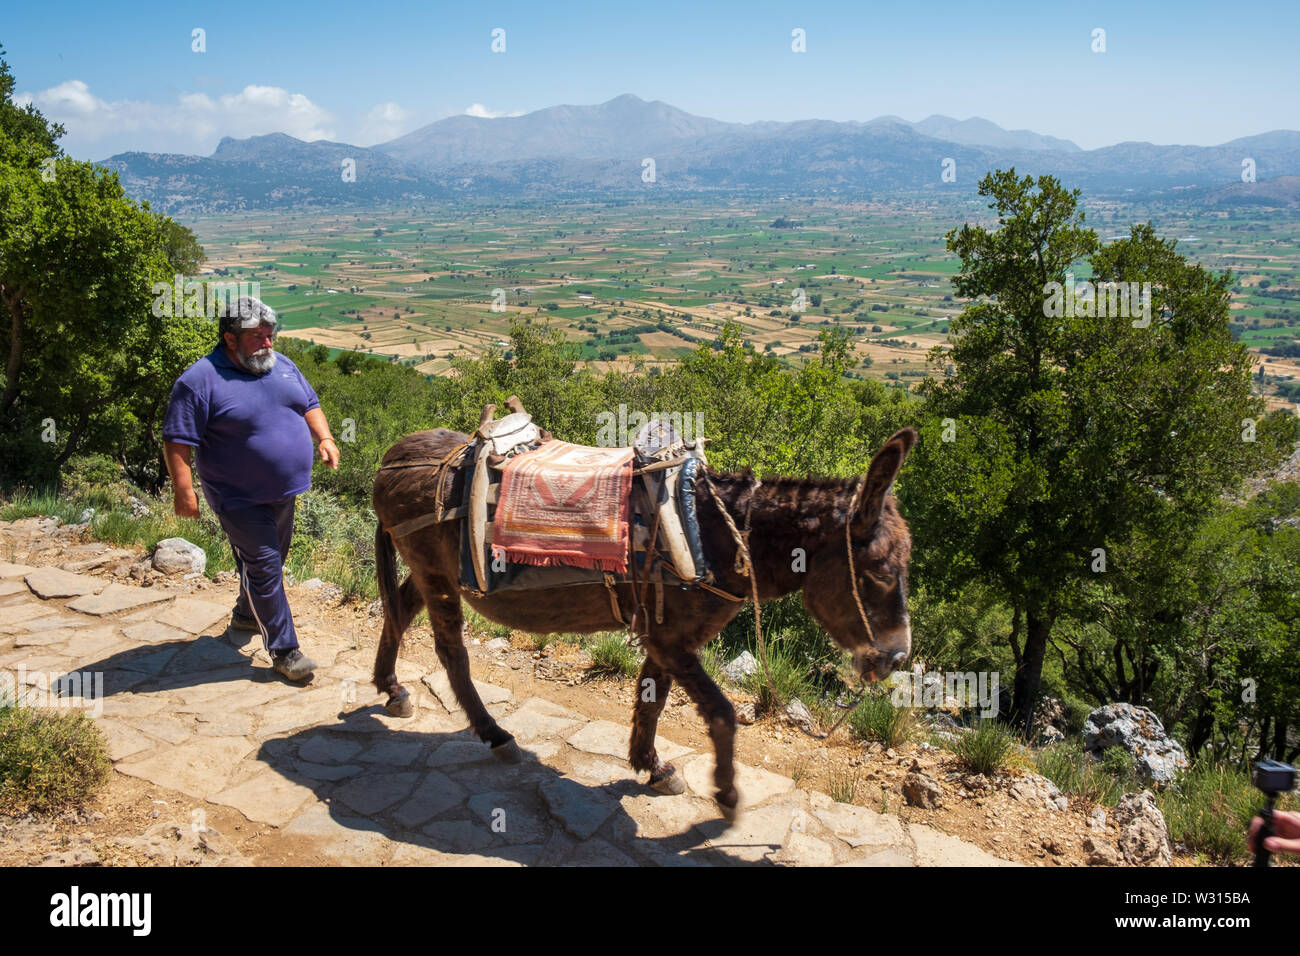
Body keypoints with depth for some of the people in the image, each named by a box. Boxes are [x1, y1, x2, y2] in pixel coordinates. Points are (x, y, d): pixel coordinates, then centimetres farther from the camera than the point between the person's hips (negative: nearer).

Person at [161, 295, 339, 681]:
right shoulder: (201, 380, -17)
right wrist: (183, 490, -22)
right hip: (241, 500, -7)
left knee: (270, 559, 22)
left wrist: (324, 438, 1)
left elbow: (309, 404, 17)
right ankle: (283, 649, 1)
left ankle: (246, 613, 46)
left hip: (283, 492, 8)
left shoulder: (281, 365, 6)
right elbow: (177, 441, -17)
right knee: (264, 566, -7)